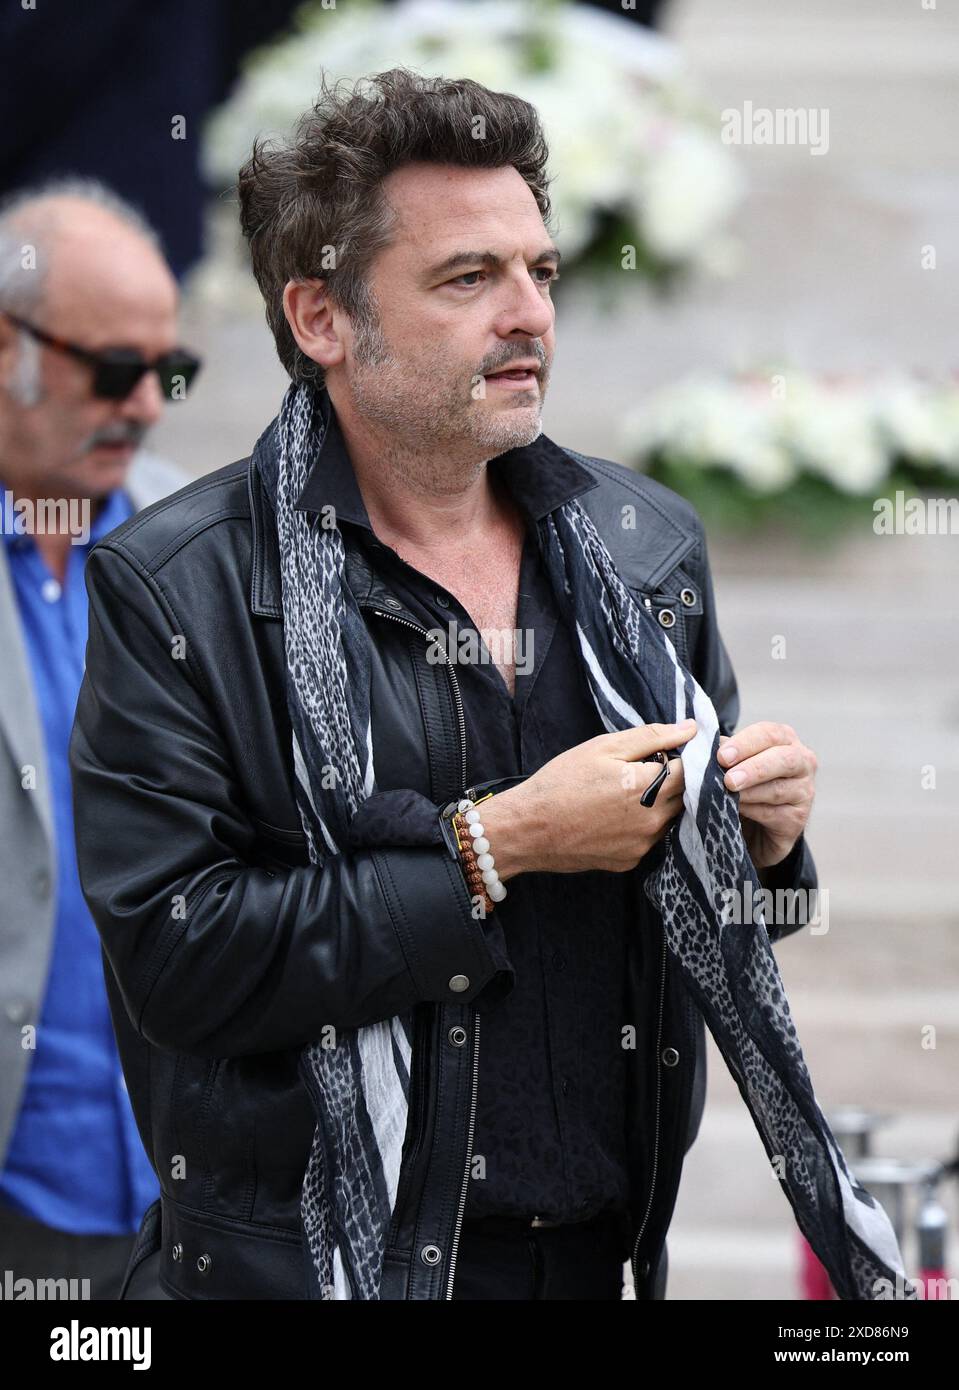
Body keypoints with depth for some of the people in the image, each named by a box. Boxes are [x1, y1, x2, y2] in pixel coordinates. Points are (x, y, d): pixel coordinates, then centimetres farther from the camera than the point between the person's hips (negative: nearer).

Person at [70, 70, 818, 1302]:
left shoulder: (645, 543, 6)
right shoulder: (174, 590, -11)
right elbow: (177, 956, -20)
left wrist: (761, 837, -6)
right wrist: (493, 849, -21)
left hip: (605, 1247, 5)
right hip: (314, 1260, -5)